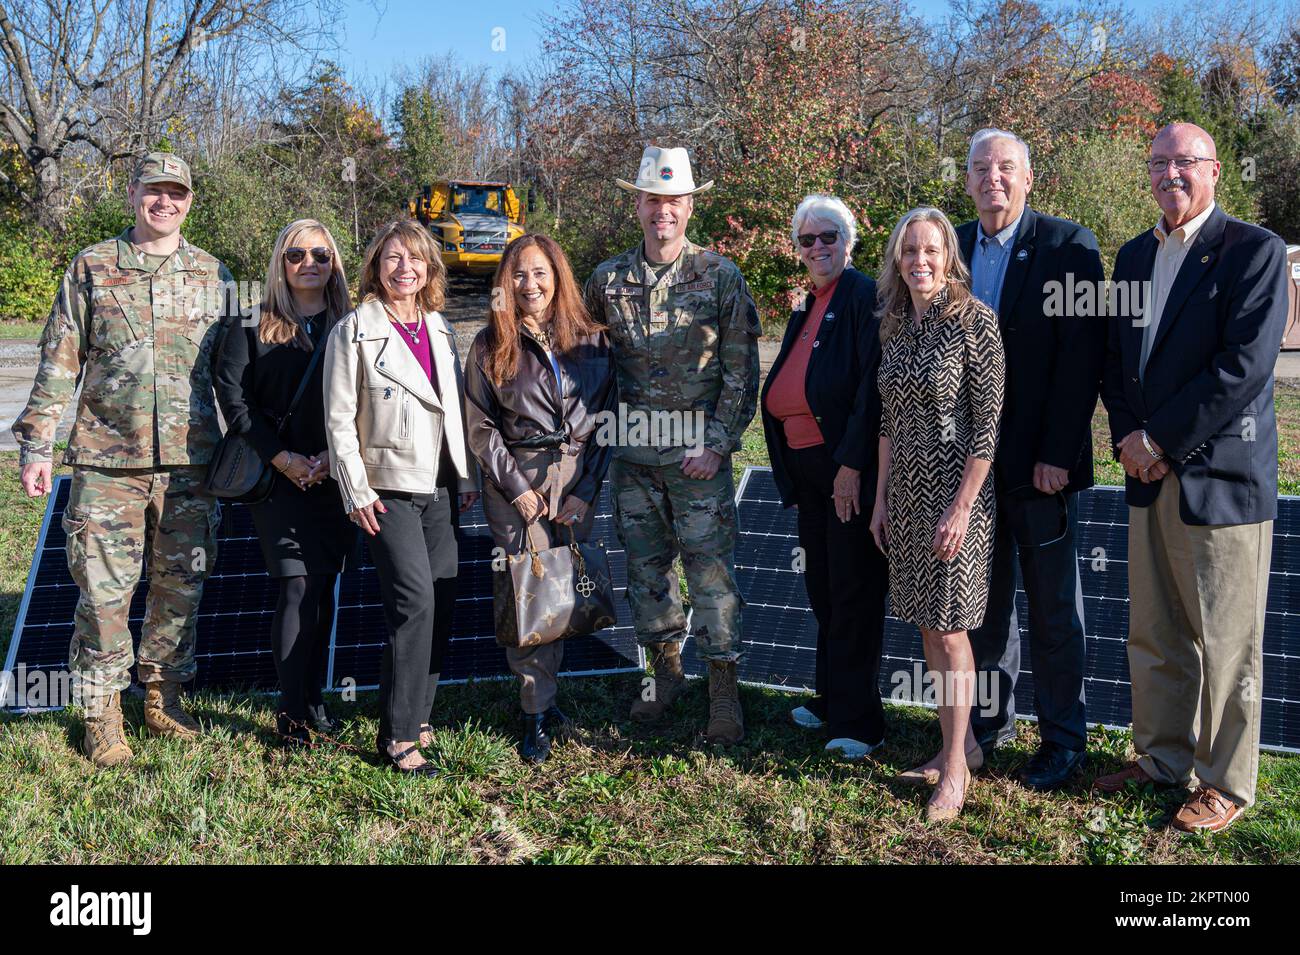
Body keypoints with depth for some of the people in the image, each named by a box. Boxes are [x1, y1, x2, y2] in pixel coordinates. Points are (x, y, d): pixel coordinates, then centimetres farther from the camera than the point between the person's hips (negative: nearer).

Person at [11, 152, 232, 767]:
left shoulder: (213, 275, 10)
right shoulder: (92, 268, 4)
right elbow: (58, 363, 4)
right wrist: (35, 446, 0)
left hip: (190, 463, 2)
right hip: (107, 462, -2)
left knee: (181, 585, 8)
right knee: (104, 590, 0)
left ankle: (164, 698, 25)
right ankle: (102, 716, 14)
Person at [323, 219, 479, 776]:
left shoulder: (439, 331, 13)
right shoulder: (354, 332, -4)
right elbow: (339, 419, -7)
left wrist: (468, 477, 13)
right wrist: (356, 491, -11)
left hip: (439, 487, 6)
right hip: (388, 488, -6)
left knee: (442, 605, 6)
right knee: (415, 601, -15)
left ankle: (417, 717, 21)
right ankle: (397, 737, -6)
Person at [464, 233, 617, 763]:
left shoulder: (591, 340, 5)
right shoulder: (490, 345, 2)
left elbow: (608, 418, 5)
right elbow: (480, 427, 0)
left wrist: (586, 490, -3)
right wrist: (518, 489, -7)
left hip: (577, 480, 2)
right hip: (515, 483, -2)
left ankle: (540, 692, 20)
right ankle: (538, 709, 5)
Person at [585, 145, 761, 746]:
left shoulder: (721, 278, -3)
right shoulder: (608, 279, 6)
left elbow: (741, 372, -3)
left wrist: (718, 445, -10)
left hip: (699, 452, -3)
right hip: (633, 452, 4)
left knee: (710, 566, -3)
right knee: (645, 562, 11)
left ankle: (723, 684, 7)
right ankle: (665, 667, 27)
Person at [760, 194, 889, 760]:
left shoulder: (864, 298, -10)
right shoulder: (806, 312, 17)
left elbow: (873, 387, -18)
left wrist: (852, 465, -22)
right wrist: (790, 476, 17)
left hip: (850, 470, -9)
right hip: (807, 468, 9)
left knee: (854, 594, -2)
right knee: (823, 591, 17)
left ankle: (857, 723, 7)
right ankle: (831, 702, 31)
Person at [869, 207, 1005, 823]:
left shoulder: (974, 320, -12)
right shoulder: (895, 325, 8)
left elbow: (987, 424, -14)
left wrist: (961, 507, -18)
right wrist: (881, 497, 10)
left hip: (955, 492, -7)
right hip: (905, 493, 7)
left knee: (950, 631, -1)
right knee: (928, 626, 12)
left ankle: (957, 768, 10)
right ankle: (954, 744, 26)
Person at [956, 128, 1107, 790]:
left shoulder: (1069, 246, -5)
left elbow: (1083, 357, -10)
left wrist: (1058, 456, -15)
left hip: (1041, 463, -4)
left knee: (1053, 611, 7)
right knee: (983, 603, 14)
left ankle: (1062, 740, 20)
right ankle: (990, 721, 29)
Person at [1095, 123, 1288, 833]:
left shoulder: (1254, 250, -7)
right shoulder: (1133, 256, 14)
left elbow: (1244, 367, -16)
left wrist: (1161, 440, -15)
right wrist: (1127, 436, -2)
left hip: (1222, 475, -6)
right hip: (1151, 476, 6)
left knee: (1227, 643, 3)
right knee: (1153, 635, 14)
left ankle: (1226, 784, 16)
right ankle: (1163, 758, 30)